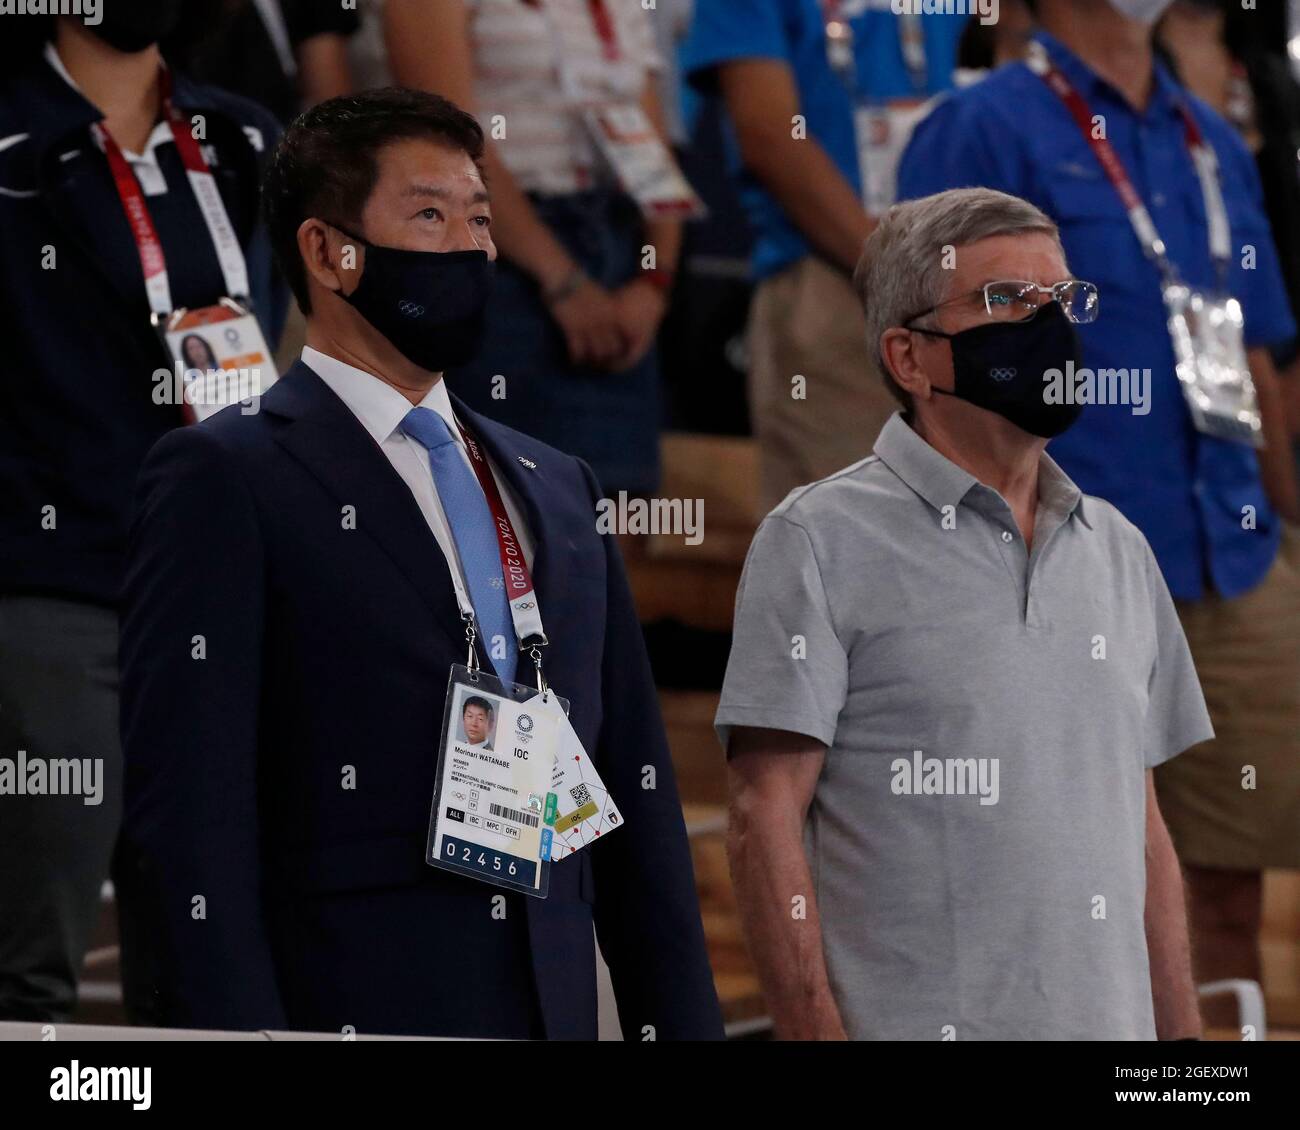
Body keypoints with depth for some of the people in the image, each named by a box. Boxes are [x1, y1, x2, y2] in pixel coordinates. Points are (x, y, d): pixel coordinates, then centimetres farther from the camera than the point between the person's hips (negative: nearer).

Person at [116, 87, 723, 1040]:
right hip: (344, 1007, -6)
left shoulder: (558, 488, 19)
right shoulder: (222, 479, -2)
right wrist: (238, 1030, -18)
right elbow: (190, 815, -9)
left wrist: (682, 1027, 10)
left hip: (557, 1008, 6)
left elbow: (638, 796, 18)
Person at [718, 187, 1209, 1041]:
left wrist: (1184, 1035, 9)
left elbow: (1143, 825, 17)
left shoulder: (1120, 551, 14)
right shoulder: (822, 541, -3)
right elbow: (766, 819, -9)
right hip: (915, 1022, -5)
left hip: (1110, 1029, 5)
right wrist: (819, 1035, -17)